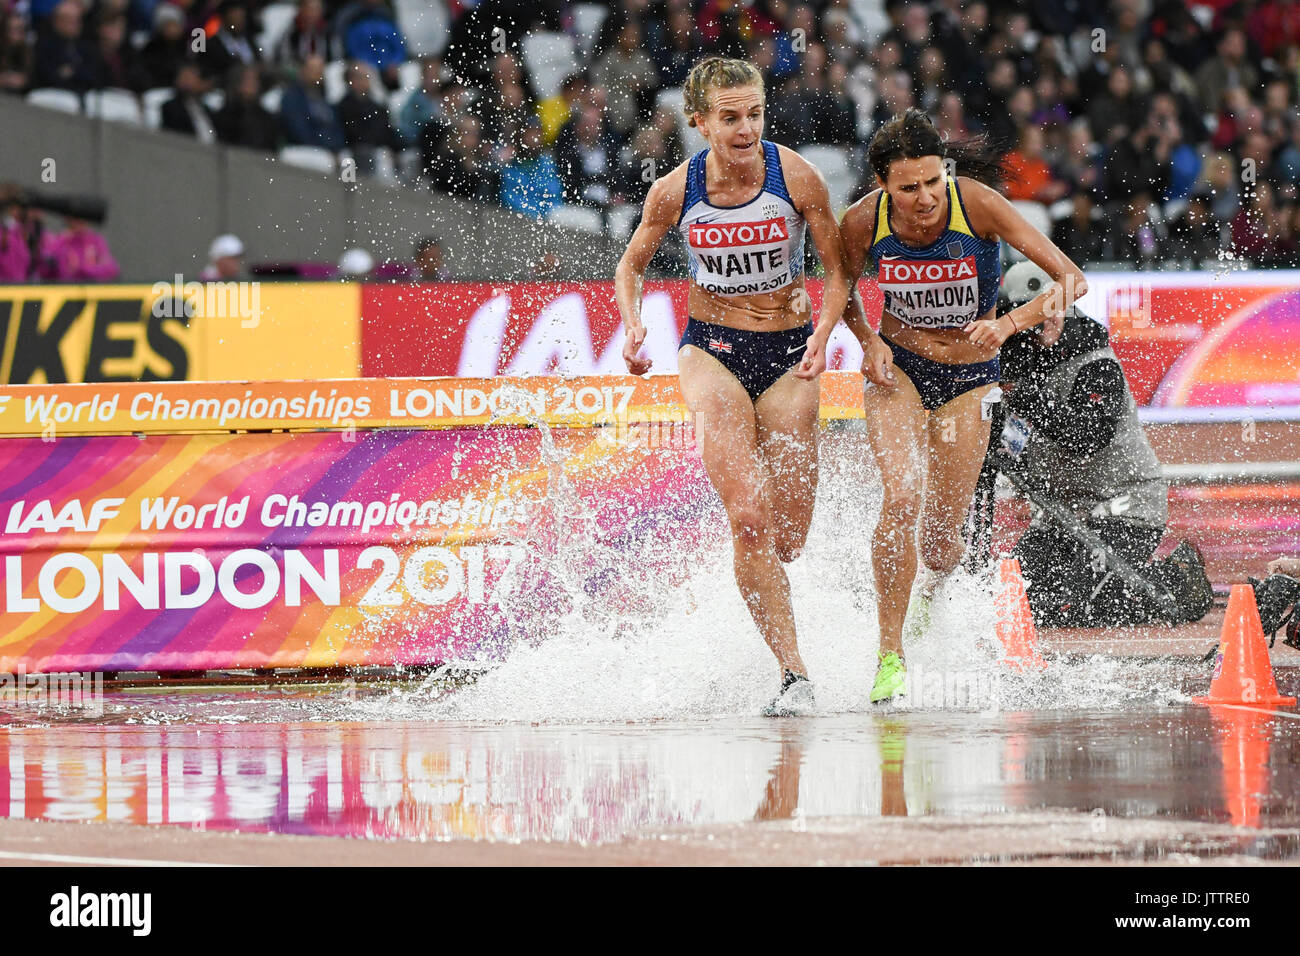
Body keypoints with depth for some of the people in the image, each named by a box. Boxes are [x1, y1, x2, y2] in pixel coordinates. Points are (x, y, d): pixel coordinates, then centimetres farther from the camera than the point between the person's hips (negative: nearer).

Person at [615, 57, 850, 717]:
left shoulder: (796, 177, -12)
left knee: (788, 537, 2)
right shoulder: (676, 191, -9)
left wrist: (822, 334, -19)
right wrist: (633, 325, -10)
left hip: (787, 353, 1)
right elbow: (632, 265, 9)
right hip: (711, 348, -1)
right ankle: (793, 674, -15)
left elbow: (837, 269, -2)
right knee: (750, 518, -20)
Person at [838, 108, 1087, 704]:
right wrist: (868, 341, -13)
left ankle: (928, 590, 43)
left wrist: (1009, 323, -39)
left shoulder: (976, 203, -24)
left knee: (942, 539, 3)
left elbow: (1072, 279, -24)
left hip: (969, 376, 0)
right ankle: (890, 655, -14)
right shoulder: (865, 222, -18)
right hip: (897, 367, 0)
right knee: (902, 497, -26)